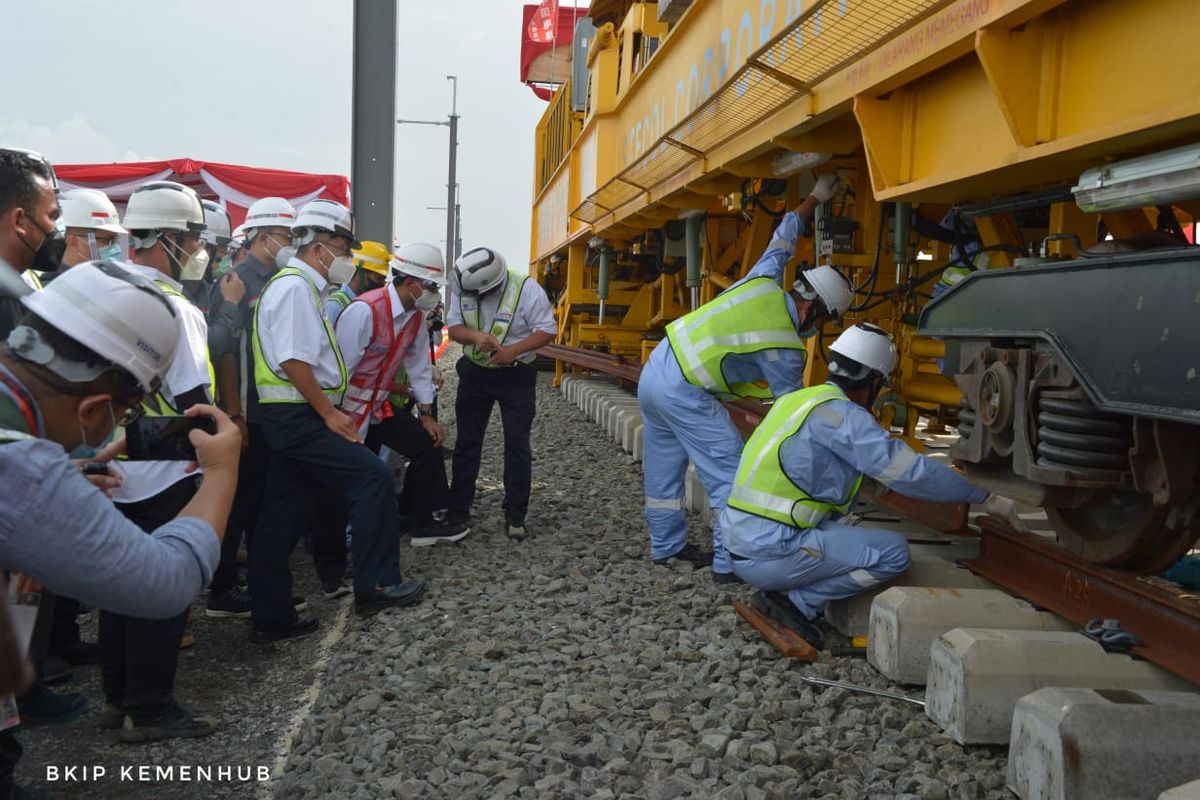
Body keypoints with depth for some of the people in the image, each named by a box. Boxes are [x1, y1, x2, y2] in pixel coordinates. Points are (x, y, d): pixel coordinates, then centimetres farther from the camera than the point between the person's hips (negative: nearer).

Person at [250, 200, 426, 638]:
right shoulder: (295, 286, -13)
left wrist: (331, 411, 18)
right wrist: (330, 413, -17)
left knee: (283, 517, 12)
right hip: (299, 417, -10)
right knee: (373, 475, -9)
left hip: (292, 419, 10)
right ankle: (376, 585, -2)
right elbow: (292, 361, -22)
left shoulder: (301, 286, 19)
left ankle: (270, 616, 18)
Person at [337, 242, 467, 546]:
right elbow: (340, 367, -23)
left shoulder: (416, 316, 2)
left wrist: (426, 414, 10)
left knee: (428, 445, 7)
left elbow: (418, 365, 11)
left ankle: (422, 523, 18)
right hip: (349, 409, -8)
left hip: (380, 405, 8)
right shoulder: (365, 311, -24)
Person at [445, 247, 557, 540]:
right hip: (474, 373, 3)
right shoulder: (463, 288, -12)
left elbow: (548, 330, -16)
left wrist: (513, 351, -28)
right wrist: (475, 336, -28)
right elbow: (453, 327, -5)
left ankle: (515, 515, 8)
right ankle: (458, 510, 20)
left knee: (517, 445, -1)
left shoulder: (527, 289, -22)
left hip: (516, 377, -3)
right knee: (467, 442, 9)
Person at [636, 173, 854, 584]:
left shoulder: (764, 283, 1)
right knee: (731, 473, 0)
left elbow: (784, 237, 19)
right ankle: (730, 562, 0)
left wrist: (815, 198, 31)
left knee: (663, 466, 18)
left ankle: (666, 545, 32)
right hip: (684, 393, -8)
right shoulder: (785, 350, -13)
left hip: (654, 369, 9)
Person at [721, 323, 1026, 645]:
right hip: (772, 554, -9)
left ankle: (786, 591, 8)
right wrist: (986, 498, -1)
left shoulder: (797, 399, 15)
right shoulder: (844, 415, -11)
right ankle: (797, 600, -5)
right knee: (893, 552, -5)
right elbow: (912, 472, -12)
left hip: (739, 546, 9)